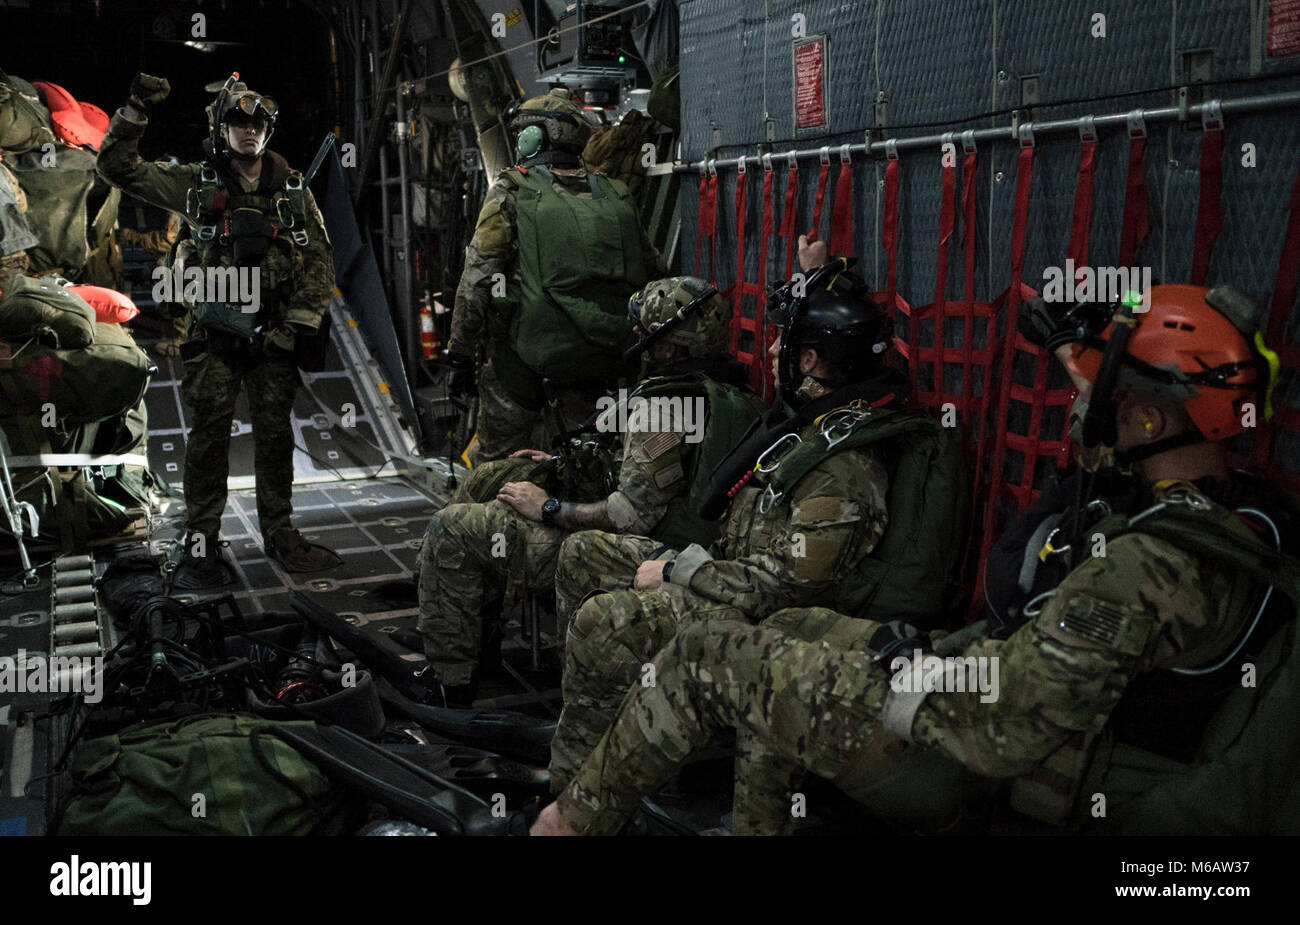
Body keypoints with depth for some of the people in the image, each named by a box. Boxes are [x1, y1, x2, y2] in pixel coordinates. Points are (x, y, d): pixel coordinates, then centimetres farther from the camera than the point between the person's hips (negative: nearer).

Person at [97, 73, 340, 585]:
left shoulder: (293, 190, 6)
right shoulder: (196, 185, 4)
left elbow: (320, 263, 6)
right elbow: (116, 167, 4)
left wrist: (295, 327, -2)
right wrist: (136, 110, -9)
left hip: (272, 337, 2)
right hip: (214, 336, -1)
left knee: (276, 437, 8)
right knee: (208, 439, 1)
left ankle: (280, 535, 20)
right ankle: (201, 545, 9)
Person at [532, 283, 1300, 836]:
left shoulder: (1149, 563, -33)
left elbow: (1005, 733, -34)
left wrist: (901, 666, -17)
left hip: (964, 765, -10)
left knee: (702, 660, -2)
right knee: (792, 628, 24)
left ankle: (581, 818, 20)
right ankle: (762, 826, 34)